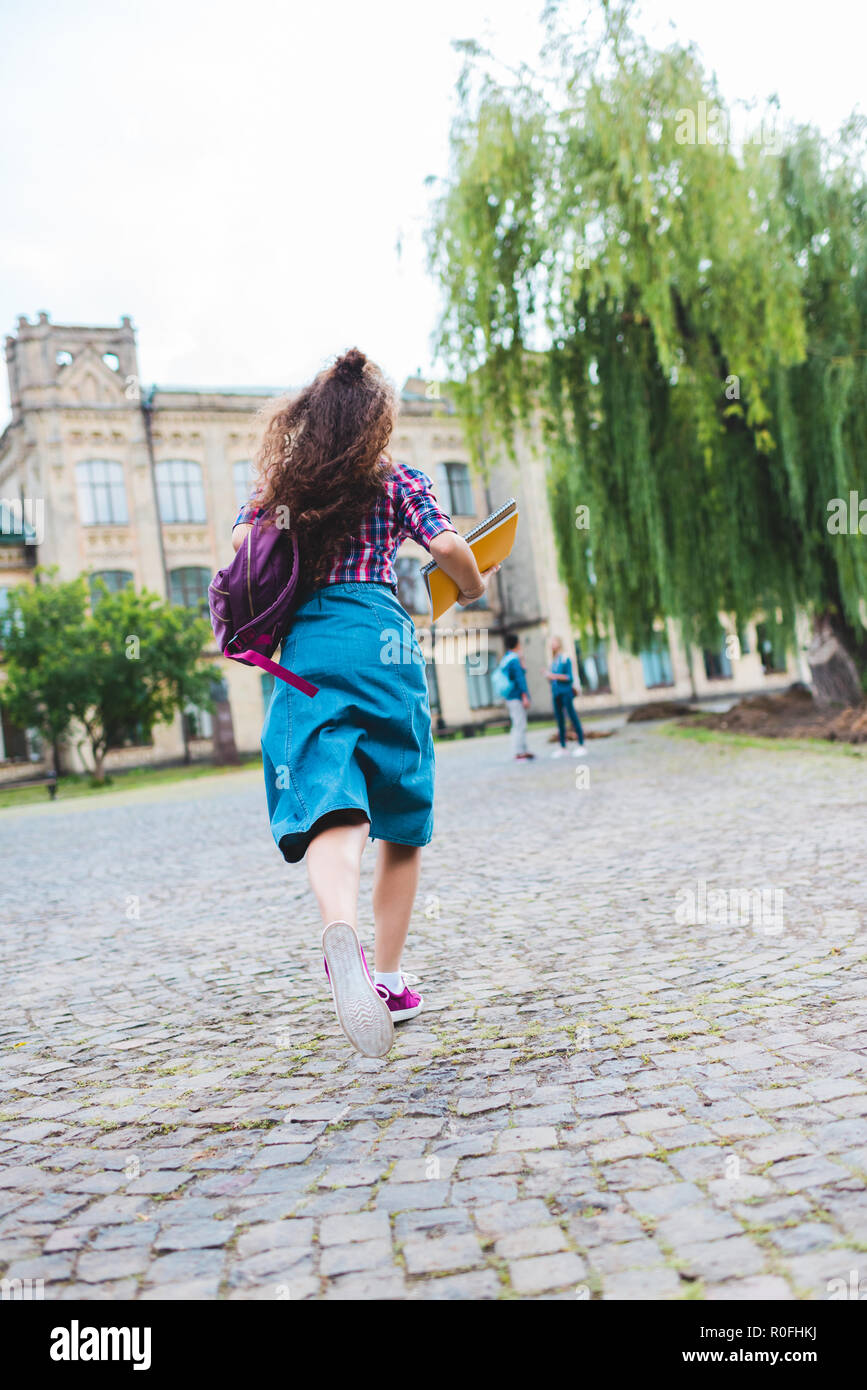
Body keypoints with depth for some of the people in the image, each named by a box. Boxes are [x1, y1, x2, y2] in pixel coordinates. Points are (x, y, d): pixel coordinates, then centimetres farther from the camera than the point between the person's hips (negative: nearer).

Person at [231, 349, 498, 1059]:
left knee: (334, 811, -15)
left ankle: (342, 932, -46)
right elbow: (447, 545, -5)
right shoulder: (395, 478, 8)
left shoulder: (279, 480, 17)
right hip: (380, 638, -1)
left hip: (304, 645, 2)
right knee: (402, 823, 12)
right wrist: (473, 587, 15)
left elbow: (241, 548, 9)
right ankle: (391, 979, 15)